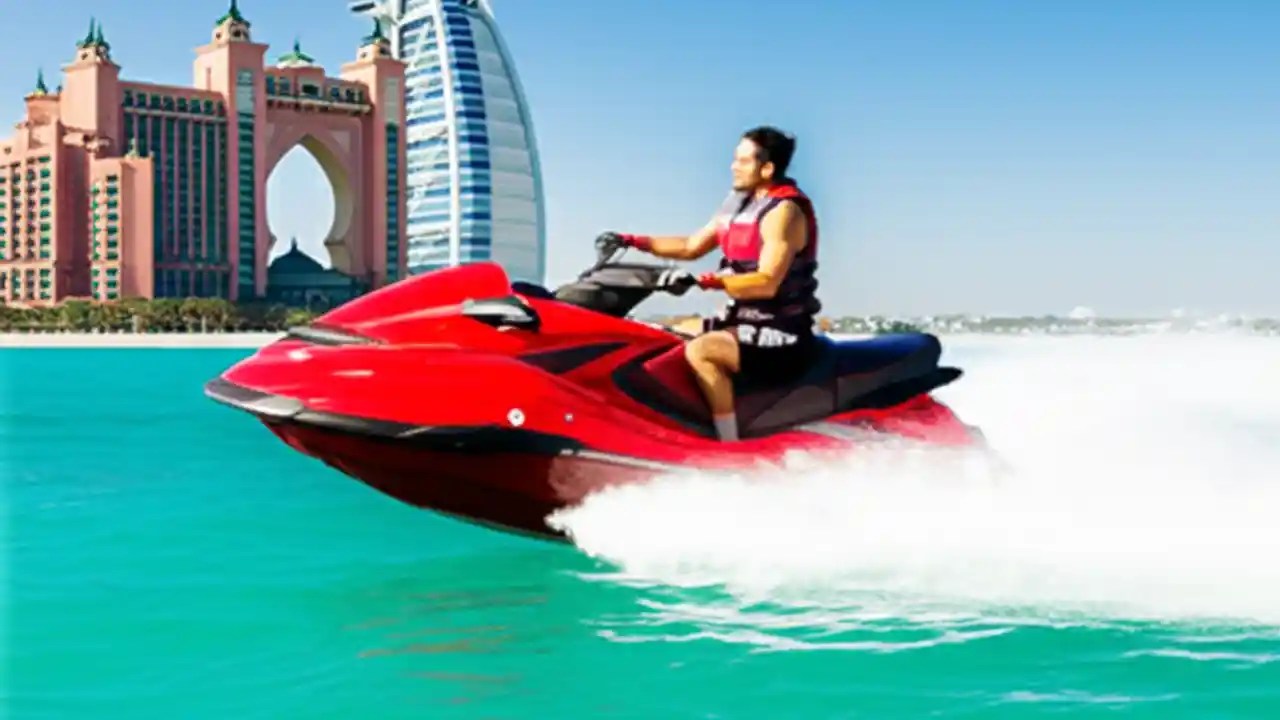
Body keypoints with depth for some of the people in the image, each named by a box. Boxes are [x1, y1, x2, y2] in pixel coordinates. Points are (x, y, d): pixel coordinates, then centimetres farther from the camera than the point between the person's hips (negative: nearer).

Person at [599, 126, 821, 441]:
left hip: (780, 336, -10)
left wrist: (708, 281, -35)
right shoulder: (741, 202, 11)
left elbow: (767, 283, -27)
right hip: (744, 320, 10)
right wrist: (635, 241, 14)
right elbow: (691, 247, 20)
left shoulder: (784, 212, -15)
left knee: (699, 351, -29)